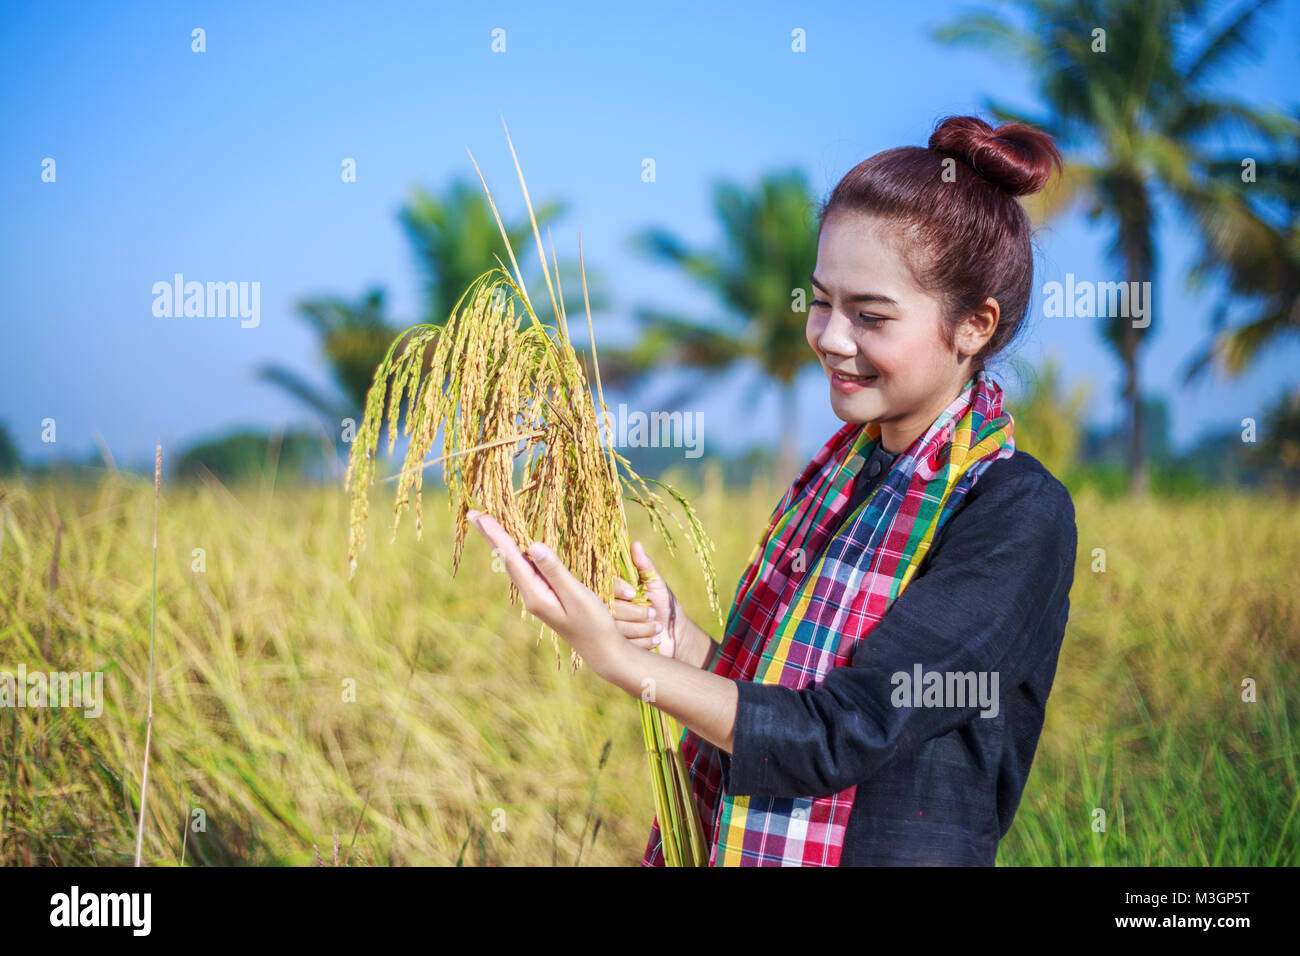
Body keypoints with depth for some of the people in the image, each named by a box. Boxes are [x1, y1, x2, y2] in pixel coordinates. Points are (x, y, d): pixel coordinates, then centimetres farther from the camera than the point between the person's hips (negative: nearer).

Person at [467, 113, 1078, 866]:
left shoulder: (1020, 514, -19)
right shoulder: (848, 461, 3)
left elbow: (838, 737, -23)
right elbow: (770, 689, 5)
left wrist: (617, 657, -24)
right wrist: (681, 639, -14)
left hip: (895, 848, -6)